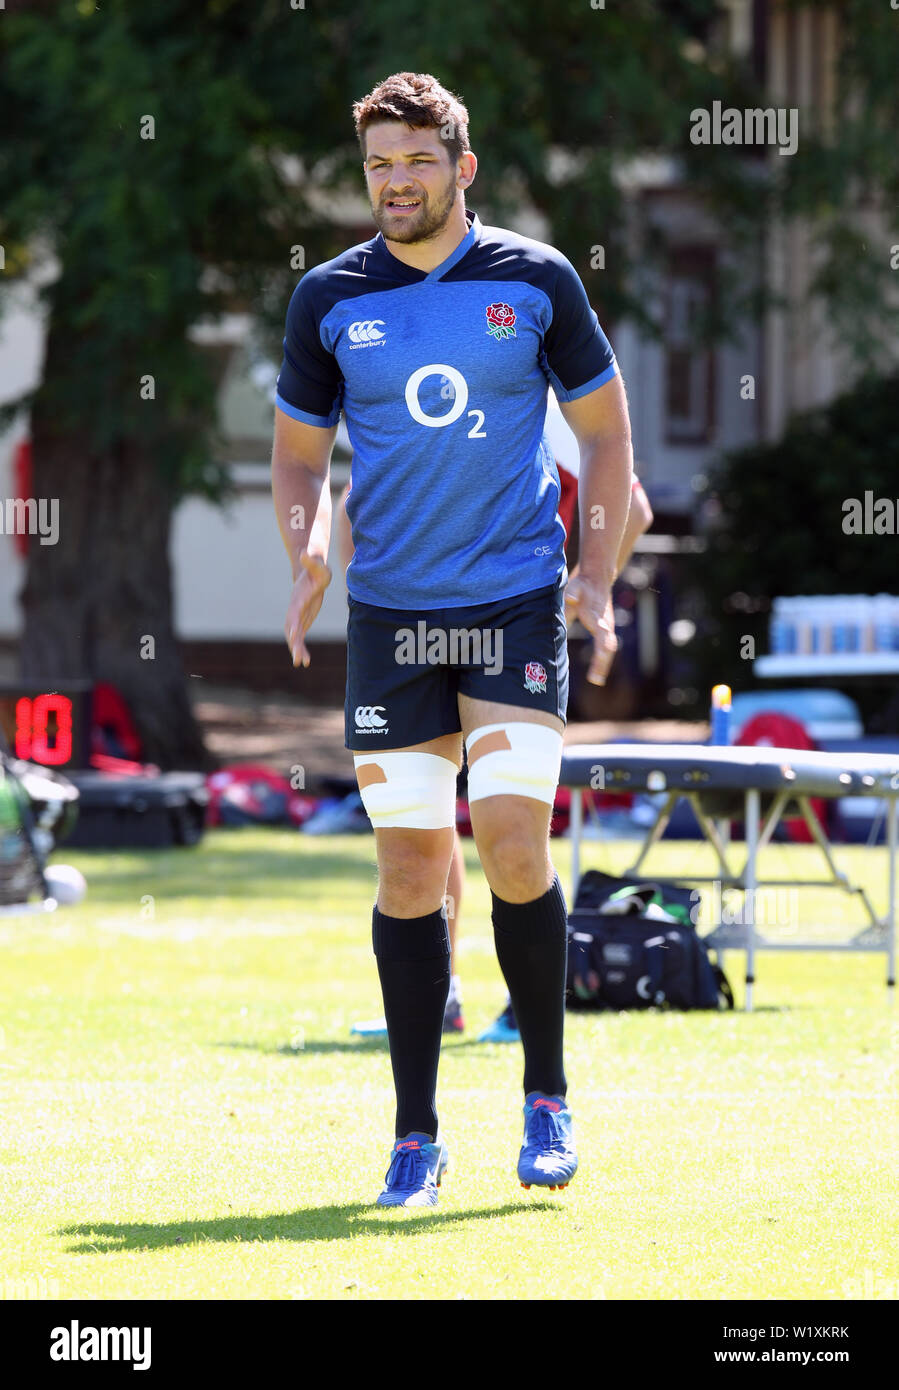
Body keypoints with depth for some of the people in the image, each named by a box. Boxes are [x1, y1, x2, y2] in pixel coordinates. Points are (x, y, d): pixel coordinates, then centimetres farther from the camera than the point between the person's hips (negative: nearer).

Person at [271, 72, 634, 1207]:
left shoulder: (535, 280, 1)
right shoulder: (330, 297, 4)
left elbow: (604, 429, 9)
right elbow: (298, 450, 14)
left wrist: (595, 578, -1)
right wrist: (307, 559, -4)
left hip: (519, 602, -2)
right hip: (389, 611, 2)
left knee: (512, 843, -14)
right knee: (409, 867, 1)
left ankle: (547, 1098, 4)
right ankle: (416, 1137, 9)